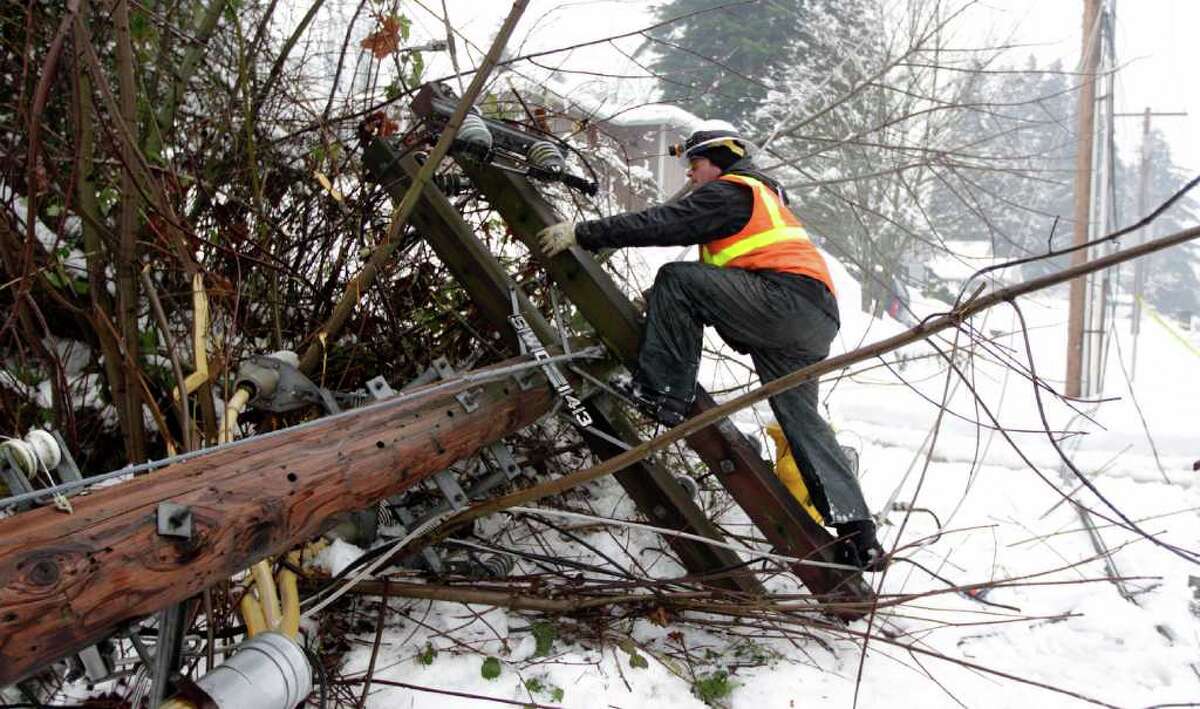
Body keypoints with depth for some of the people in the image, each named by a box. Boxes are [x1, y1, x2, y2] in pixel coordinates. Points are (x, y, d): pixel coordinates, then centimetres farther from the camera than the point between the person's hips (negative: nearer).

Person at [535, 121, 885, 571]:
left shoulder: (728, 192, 4)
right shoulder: (763, 195, 35)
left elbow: (661, 224, -6)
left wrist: (582, 234, -4)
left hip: (787, 296, -10)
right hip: (815, 321, 10)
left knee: (676, 279, -9)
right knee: (800, 418, 10)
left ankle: (661, 394, -12)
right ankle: (857, 532, 7)